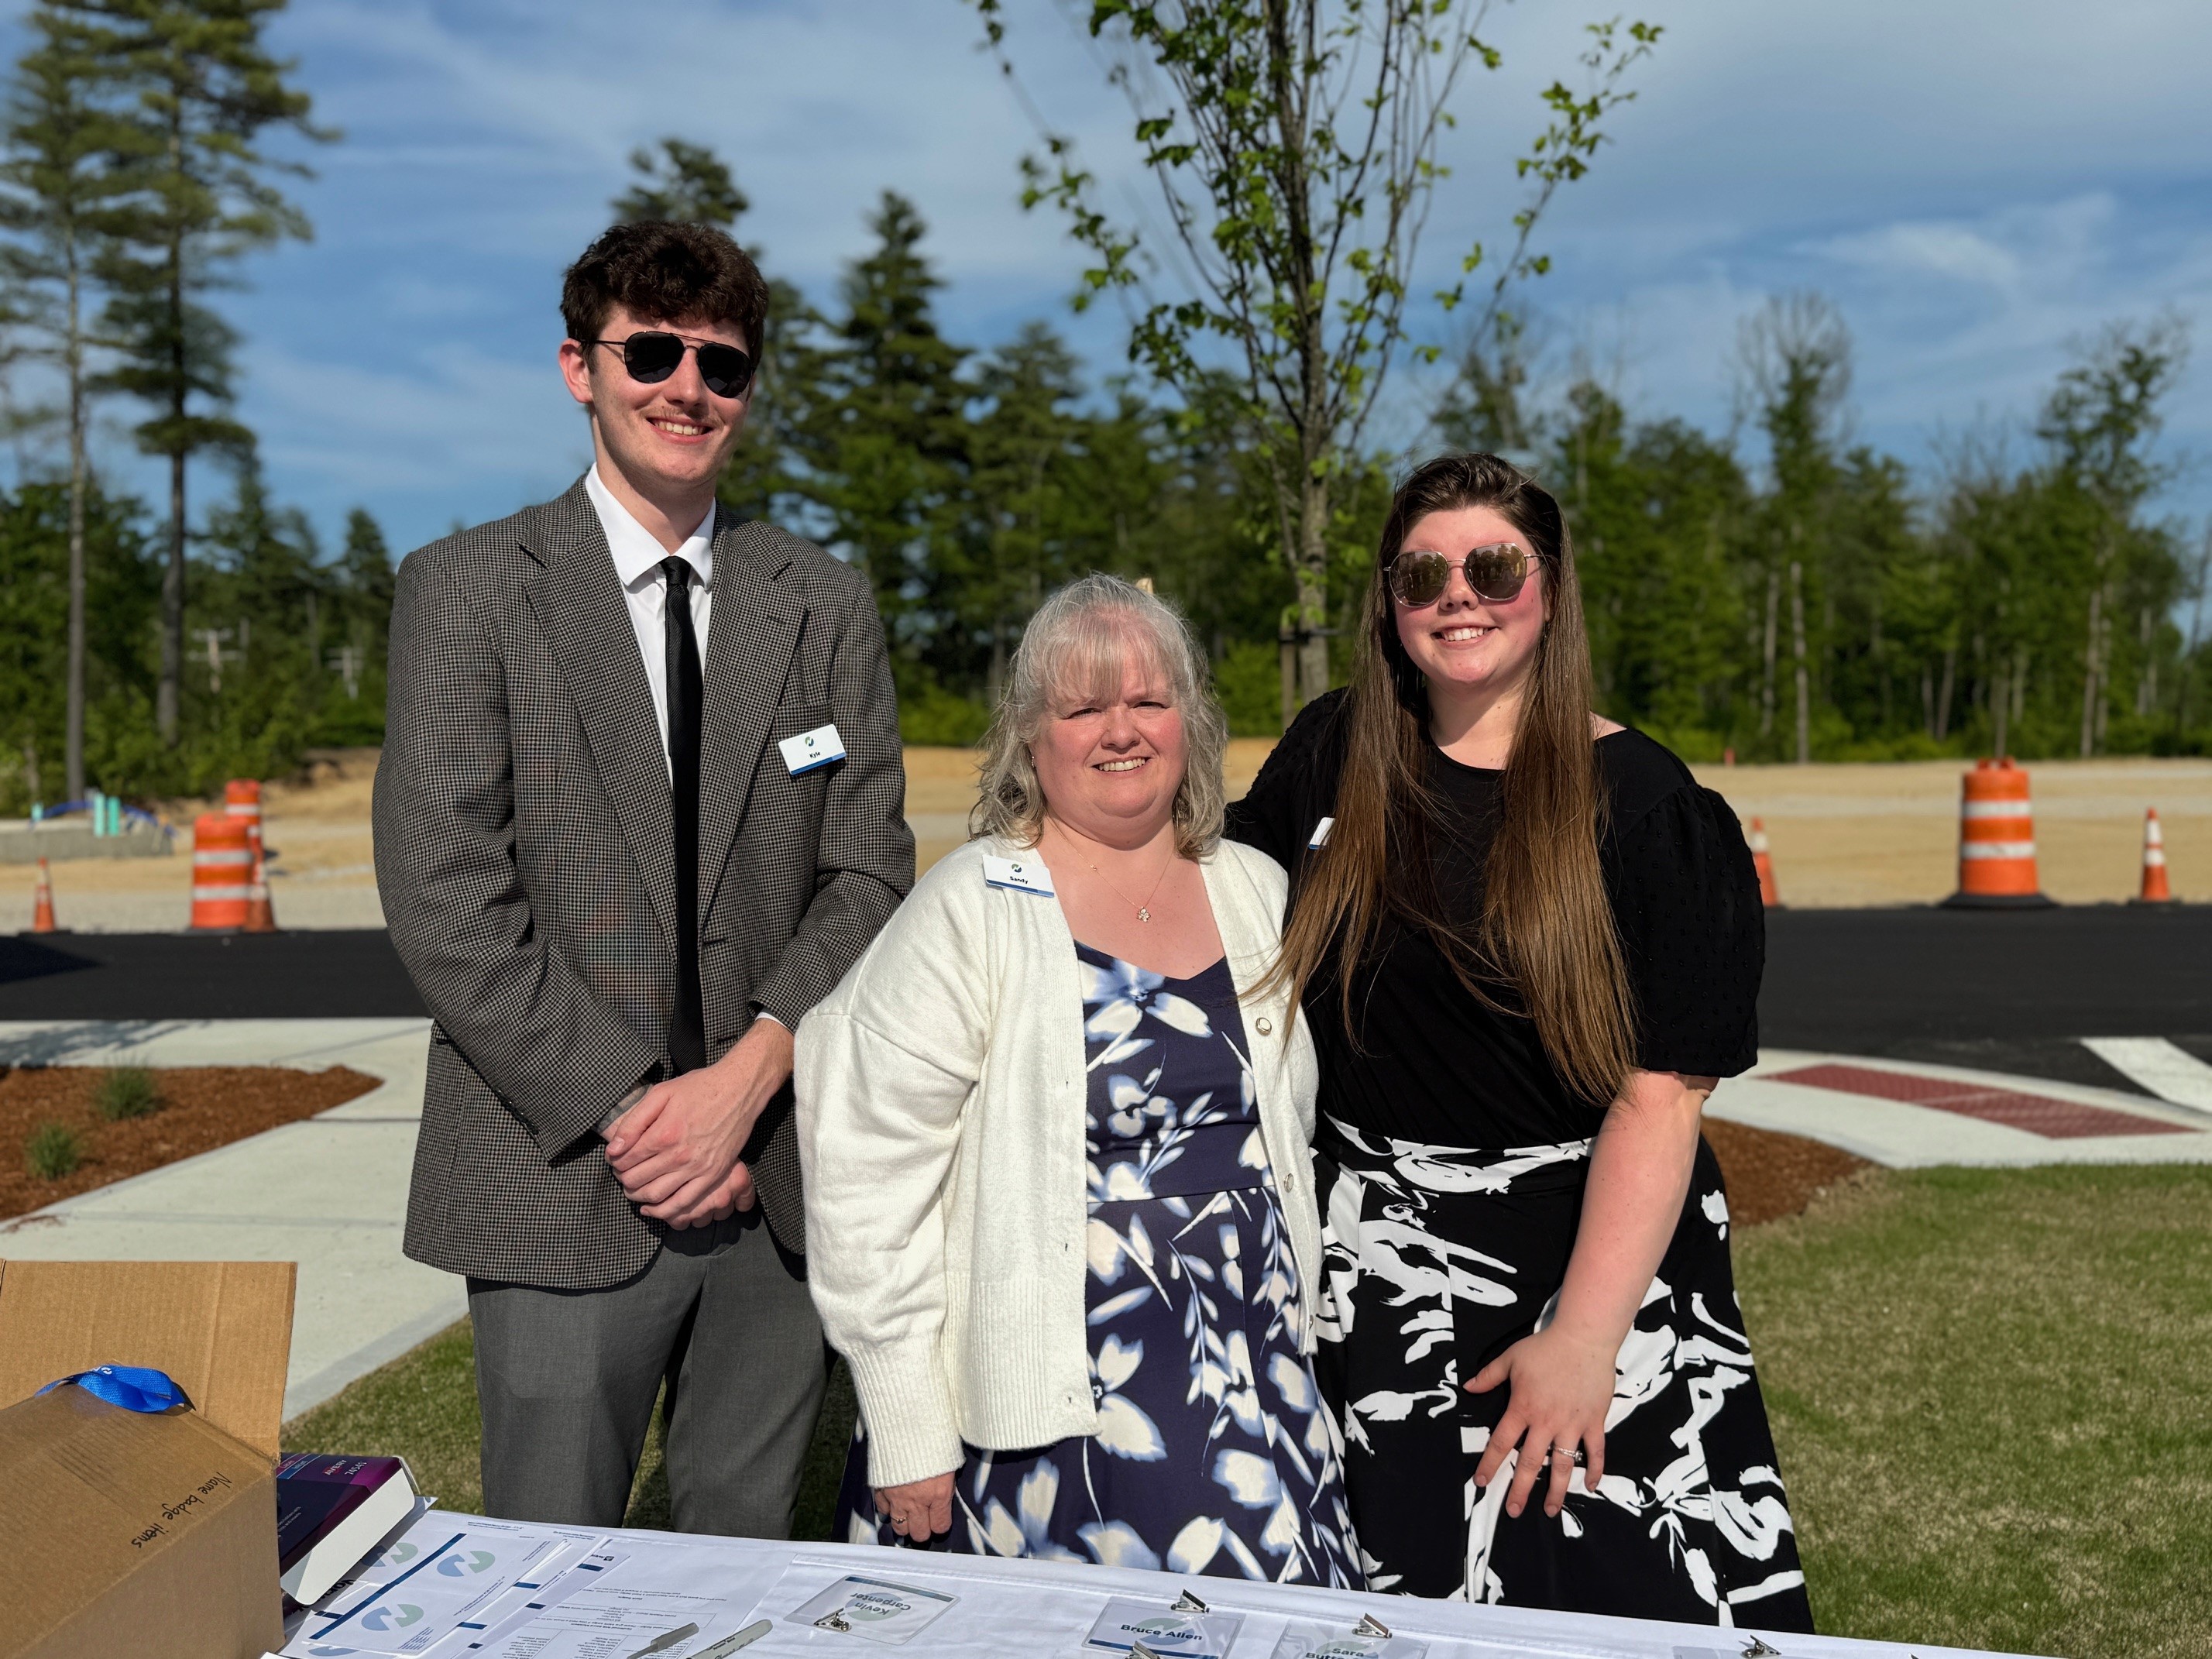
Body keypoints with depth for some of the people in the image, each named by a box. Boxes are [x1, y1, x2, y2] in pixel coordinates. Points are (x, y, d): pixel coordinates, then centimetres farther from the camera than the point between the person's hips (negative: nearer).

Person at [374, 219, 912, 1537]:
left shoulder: (829, 607, 8)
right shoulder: (467, 588, 0)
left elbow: (870, 873, 3)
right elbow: (443, 894, -7)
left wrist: (751, 1071, -12)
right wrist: (626, 1110, -13)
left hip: (776, 1178, 3)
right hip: (562, 1185, -2)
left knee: (751, 1559, 14)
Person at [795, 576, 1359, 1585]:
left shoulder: (1257, 895, 7)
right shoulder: (969, 914, -10)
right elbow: (867, 1181, -11)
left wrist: (1295, 1346, 15)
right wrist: (907, 1434, -10)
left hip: (1244, 1393, 4)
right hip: (1045, 1405, -4)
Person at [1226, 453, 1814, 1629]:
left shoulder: (1642, 803, -7)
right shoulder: (1332, 752, 3)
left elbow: (1660, 1091, -13)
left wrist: (1585, 1334, -17)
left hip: (1592, 1246, -2)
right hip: (1376, 1259, 2)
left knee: (1645, 1599, 0)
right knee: (1408, 1593, 8)